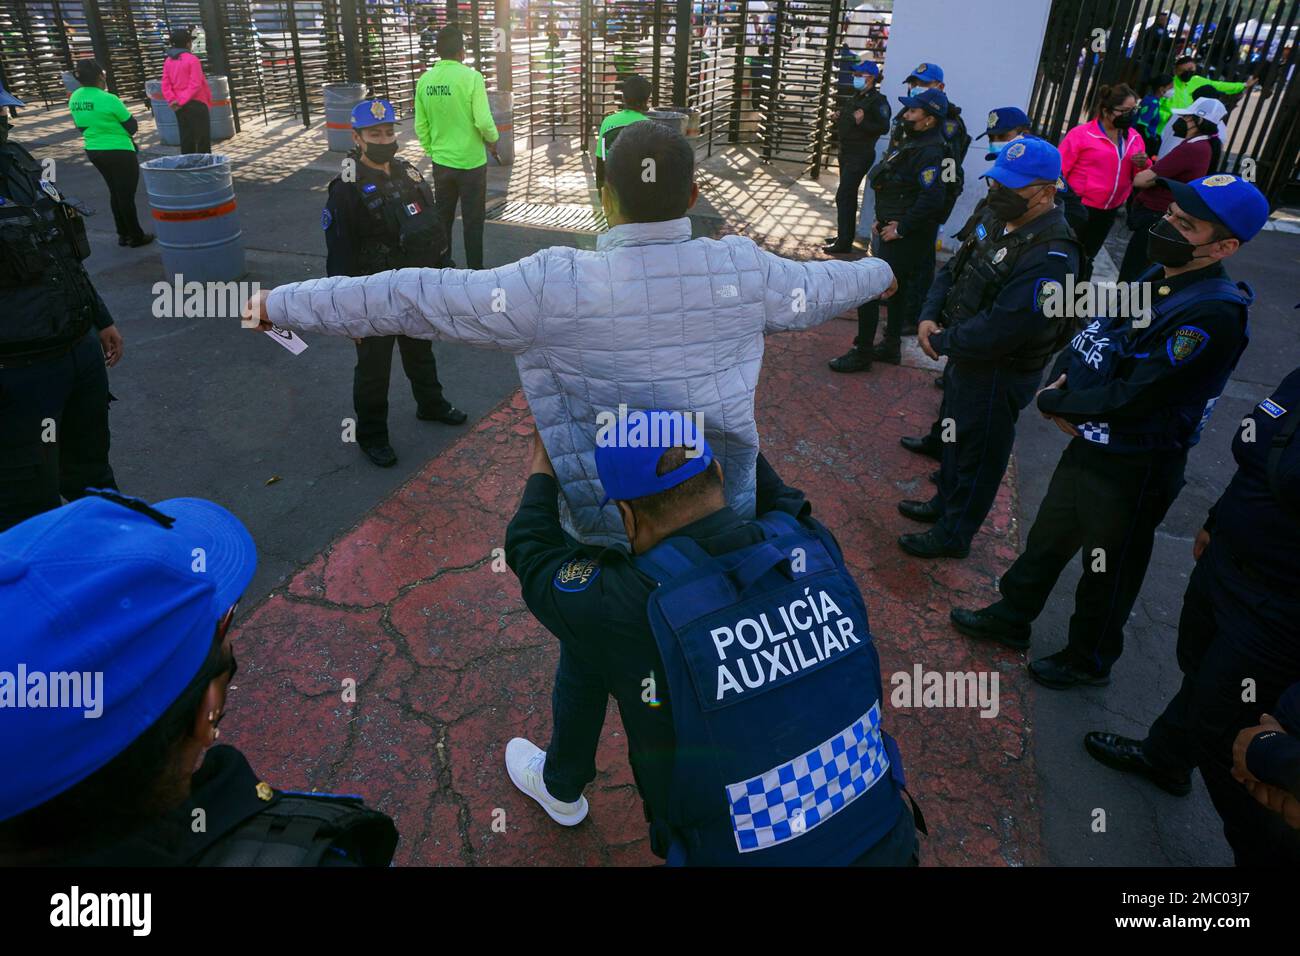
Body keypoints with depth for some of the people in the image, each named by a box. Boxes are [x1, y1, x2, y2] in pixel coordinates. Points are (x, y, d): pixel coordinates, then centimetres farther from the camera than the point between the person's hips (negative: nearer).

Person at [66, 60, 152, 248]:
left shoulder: (74, 98, 1)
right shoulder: (108, 99, -19)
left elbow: (81, 126, 13)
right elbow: (132, 127, -10)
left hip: (93, 151, 7)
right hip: (119, 152, -7)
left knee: (115, 192, 18)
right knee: (126, 195, 3)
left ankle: (123, 234, 24)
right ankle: (136, 236, 11)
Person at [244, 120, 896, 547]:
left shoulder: (556, 286, -22)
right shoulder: (744, 268, -11)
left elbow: (413, 298, -17)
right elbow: (819, 286, 10)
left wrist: (281, 304, -5)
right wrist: (880, 273, 33)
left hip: (607, 527, -2)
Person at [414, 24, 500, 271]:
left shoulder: (425, 80, 0)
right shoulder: (471, 77, -15)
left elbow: (420, 126, 4)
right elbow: (483, 121, -18)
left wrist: (432, 151, 18)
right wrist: (493, 142, 2)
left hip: (441, 162, 5)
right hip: (471, 162, -5)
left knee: (442, 220, 16)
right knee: (472, 222, 5)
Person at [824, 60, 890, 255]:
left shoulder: (878, 101, -13)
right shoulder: (856, 97, 14)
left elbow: (883, 128, -22)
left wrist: (861, 122, -30)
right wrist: (842, 116, 9)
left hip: (860, 157, -10)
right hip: (847, 153, 10)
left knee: (843, 197, -14)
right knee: (848, 196, 17)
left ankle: (844, 243, -11)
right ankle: (845, 236, 29)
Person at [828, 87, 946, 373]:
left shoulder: (929, 152, -20)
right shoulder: (910, 143, 10)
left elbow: (932, 200, -29)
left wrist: (900, 229, -21)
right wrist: (881, 220, 8)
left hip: (903, 239, -10)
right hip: (893, 230, 10)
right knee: (896, 289, 19)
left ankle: (862, 353, 3)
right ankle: (891, 346, 33)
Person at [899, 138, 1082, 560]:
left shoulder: (1049, 257, -30)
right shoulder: (997, 219, -1)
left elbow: (996, 333, -33)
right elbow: (953, 269, 8)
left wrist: (941, 341, -18)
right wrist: (929, 316, -9)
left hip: (999, 373, -9)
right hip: (965, 357, 9)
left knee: (977, 452, 9)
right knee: (956, 433, 25)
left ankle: (954, 533, 27)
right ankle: (946, 502, 48)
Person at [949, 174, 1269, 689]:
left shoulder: (1213, 313, -26)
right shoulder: (1155, 279, 2)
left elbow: (1135, 397, -28)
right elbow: (1087, 339, 9)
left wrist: (1054, 401, -16)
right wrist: (1061, 382, -10)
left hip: (1132, 470, -8)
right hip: (1088, 443, 8)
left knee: (1108, 571, 13)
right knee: (1047, 538, 23)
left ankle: (1088, 661, 37)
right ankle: (1012, 617, 44)